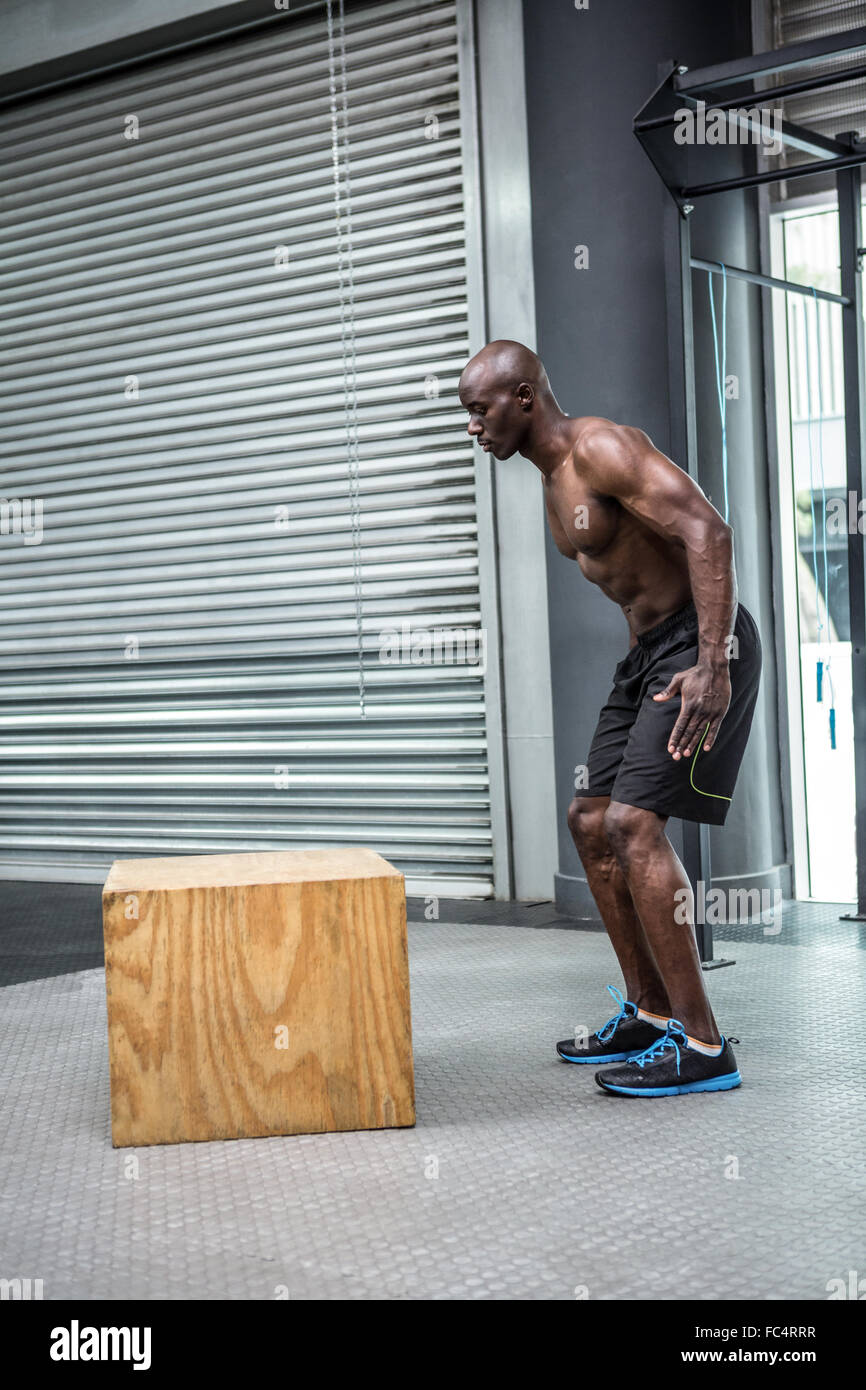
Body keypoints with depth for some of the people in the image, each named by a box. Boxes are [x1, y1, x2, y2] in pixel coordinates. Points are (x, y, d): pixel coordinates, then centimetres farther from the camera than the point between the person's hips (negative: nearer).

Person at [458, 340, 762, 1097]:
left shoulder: (602, 448, -16)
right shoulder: (555, 478, 15)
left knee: (633, 823, -18)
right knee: (592, 819, 11)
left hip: (699, 645, -10)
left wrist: (713, 665, -31)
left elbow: (707, 532, -25)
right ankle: (650, 1012, 21)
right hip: (648, 649, 10)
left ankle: (703, 1045, -12)